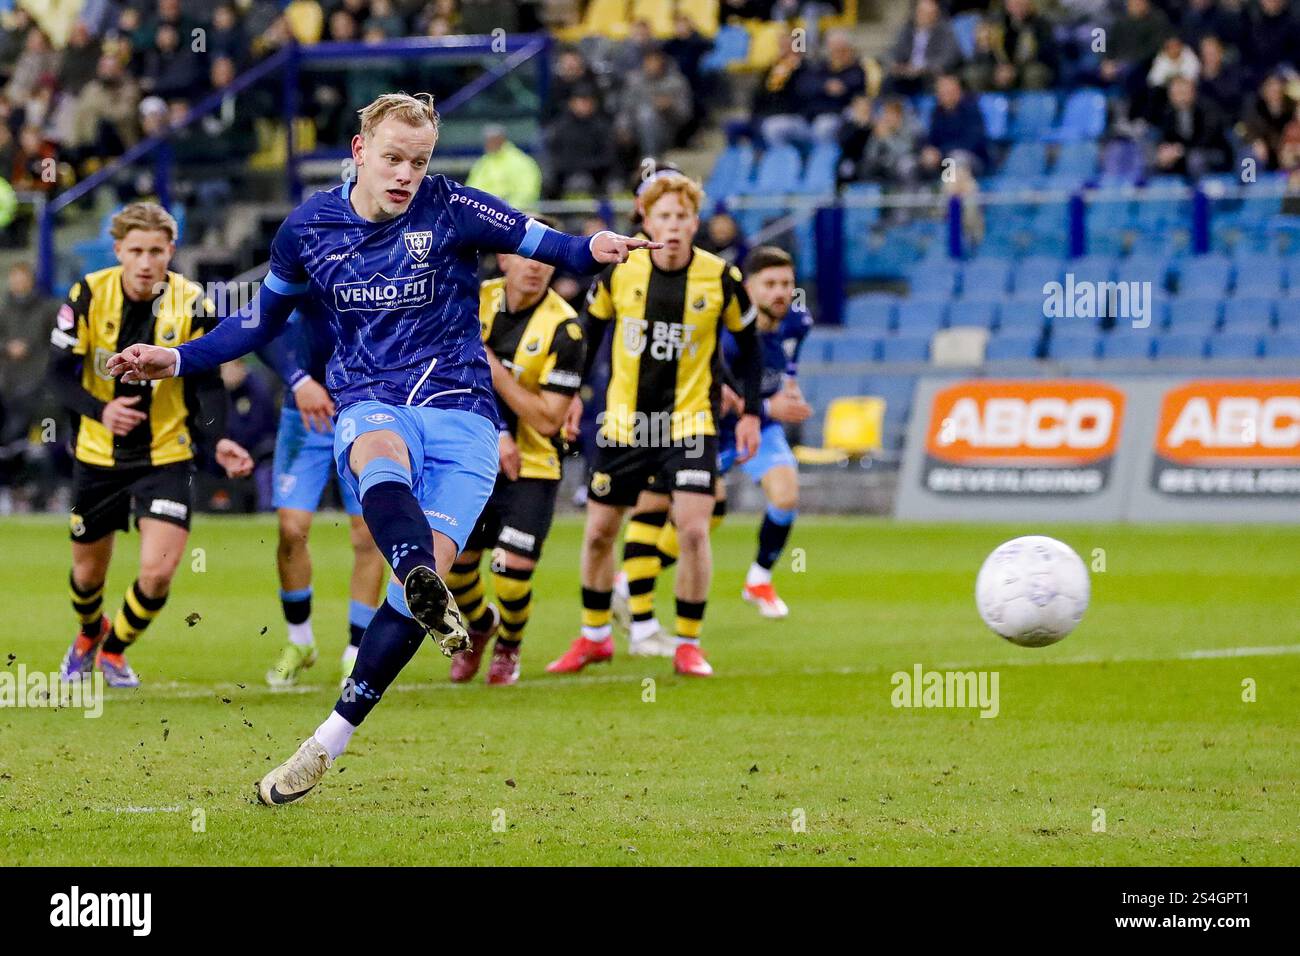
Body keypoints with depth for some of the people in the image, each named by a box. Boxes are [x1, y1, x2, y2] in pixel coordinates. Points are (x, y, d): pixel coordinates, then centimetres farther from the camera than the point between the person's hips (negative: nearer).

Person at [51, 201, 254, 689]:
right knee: (88, 571, 14)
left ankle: (114, 649, 17)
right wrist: (100, 410, -30)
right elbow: (60, 372, -11)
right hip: (98, 454, 1)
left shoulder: (192, 304, -13)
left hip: (166, 456, -1)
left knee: (158, 570, -14)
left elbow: (208, 383, -10)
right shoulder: (89, 295, -13)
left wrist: (217, 439, -29)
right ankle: (90, 632, 51)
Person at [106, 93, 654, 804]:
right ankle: (434, 606, -71)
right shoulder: (308, 230, 7)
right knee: (382, 455, -39)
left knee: (429, 566, -20)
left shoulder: (451, 210, 0)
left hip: (461, 415, 0)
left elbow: (541, 244, 0)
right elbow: (262, 321, 21)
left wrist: (593, 251, -23)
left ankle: (329, 742, -10)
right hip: (369, 407, 0)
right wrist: (175, 361, 14)